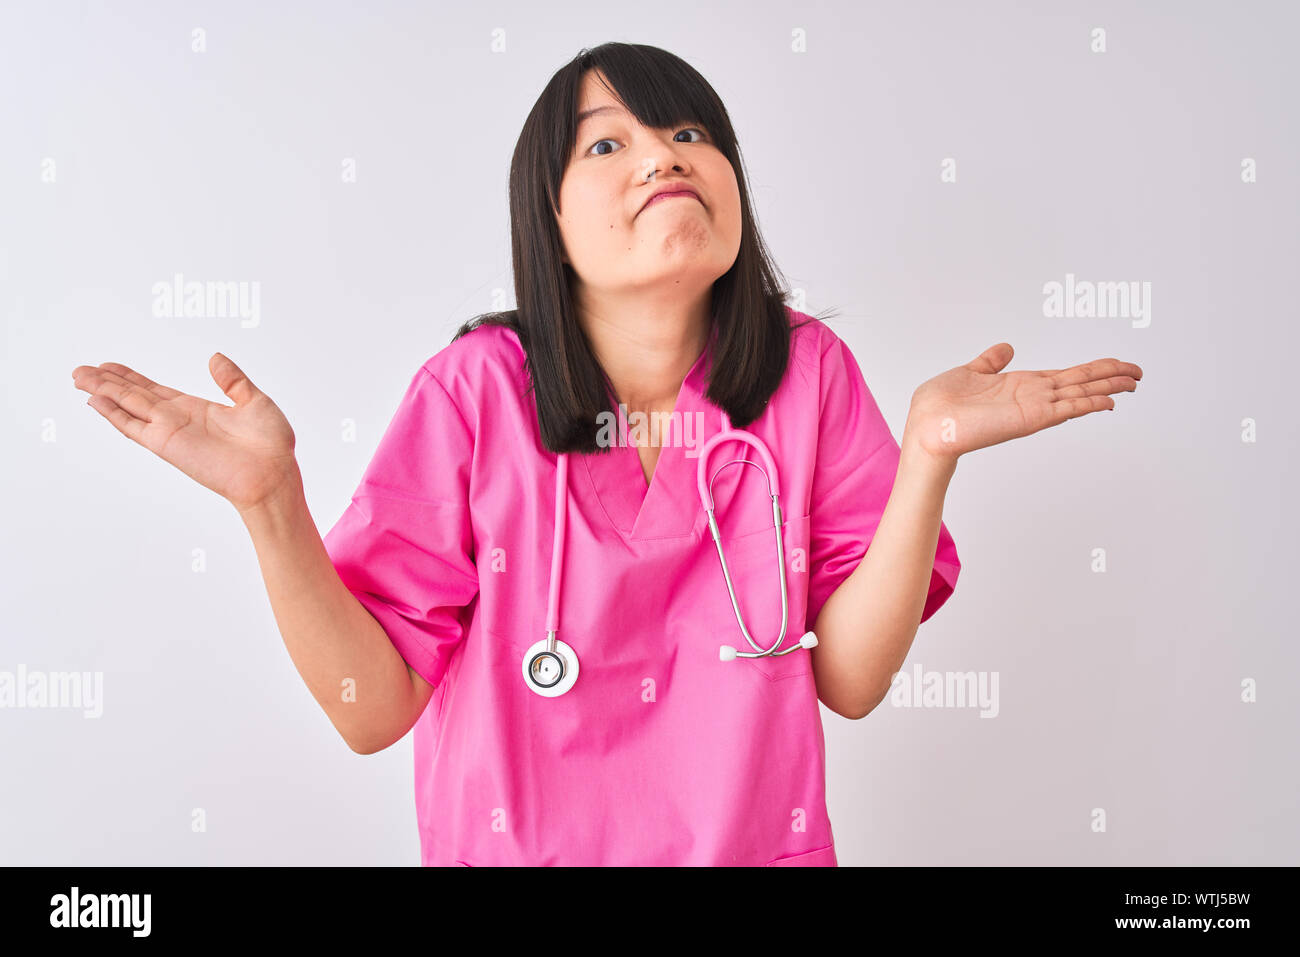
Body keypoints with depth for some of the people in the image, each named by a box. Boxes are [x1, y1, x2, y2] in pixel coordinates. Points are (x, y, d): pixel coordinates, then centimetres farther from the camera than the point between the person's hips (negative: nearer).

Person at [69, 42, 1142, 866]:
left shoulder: (808, 371, -10)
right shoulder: (477, 388, -15)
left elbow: (851, 678, -12)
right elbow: (374, 708, -14)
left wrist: (929, 451, -21)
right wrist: (271, 499, -27)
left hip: (756, 842, 1)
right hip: (512, 843, -1)